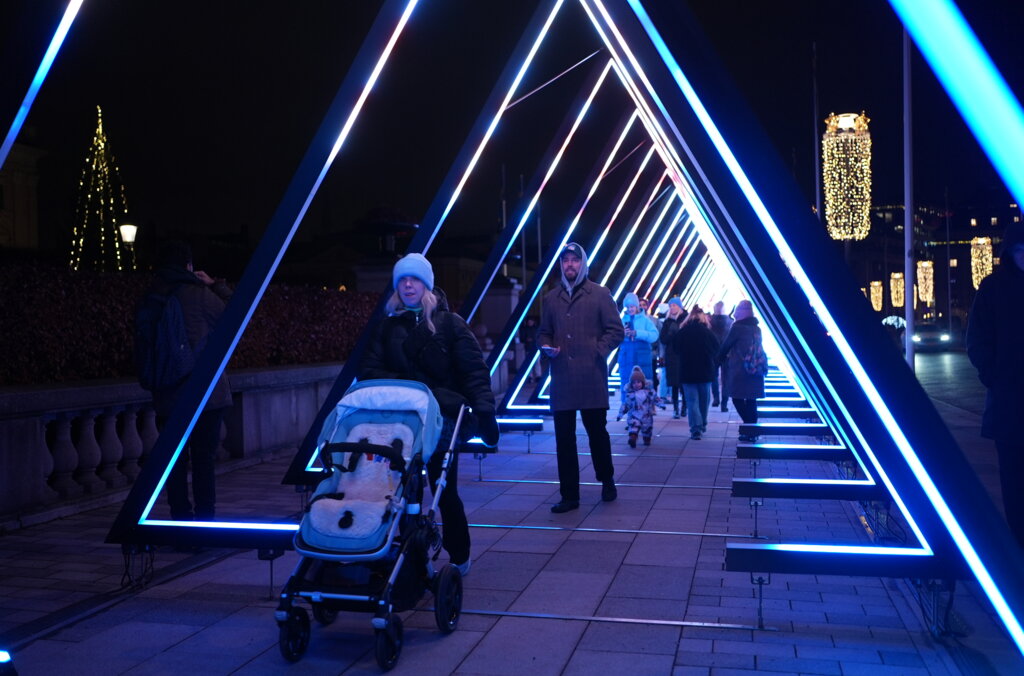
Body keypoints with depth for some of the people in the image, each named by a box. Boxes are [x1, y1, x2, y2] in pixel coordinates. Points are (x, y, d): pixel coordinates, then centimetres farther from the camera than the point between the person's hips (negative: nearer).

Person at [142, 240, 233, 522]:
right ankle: (205, 519, 3)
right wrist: (216, 285, 9)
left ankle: (180, 518, 12)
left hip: (168, 398, 4)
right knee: (204, 459, 0)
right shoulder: (199, 294, -9)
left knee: (175, 461, 8)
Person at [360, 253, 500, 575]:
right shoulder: (387, 328, 12)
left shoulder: (449, 323, 3)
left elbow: (474, 370, -5)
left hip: (441, 418, -2)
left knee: (445, 490, 3)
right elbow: (369, 370, 5)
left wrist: (483, 410, -17)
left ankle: (458, 557, 19)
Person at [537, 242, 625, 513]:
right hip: (561, 377, 3)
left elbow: (615, 330, 2)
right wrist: (546, 346, -1)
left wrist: (598, 350, -11)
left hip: (592, 377, -3)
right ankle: (569, 495, 9)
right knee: (564, 437, 2)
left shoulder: (600, 294, 3)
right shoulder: (551, 298, 12)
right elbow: (543, 332, 20)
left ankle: (607, 481, 30)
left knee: (597, 432, 7)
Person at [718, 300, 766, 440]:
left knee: (738, 399, -1)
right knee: (751, 401, 10)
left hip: (739, 370, -6)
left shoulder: (737, 327, -9)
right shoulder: (756, 328, 12)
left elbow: (726, 345, -3)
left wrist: (720, 359, 16)